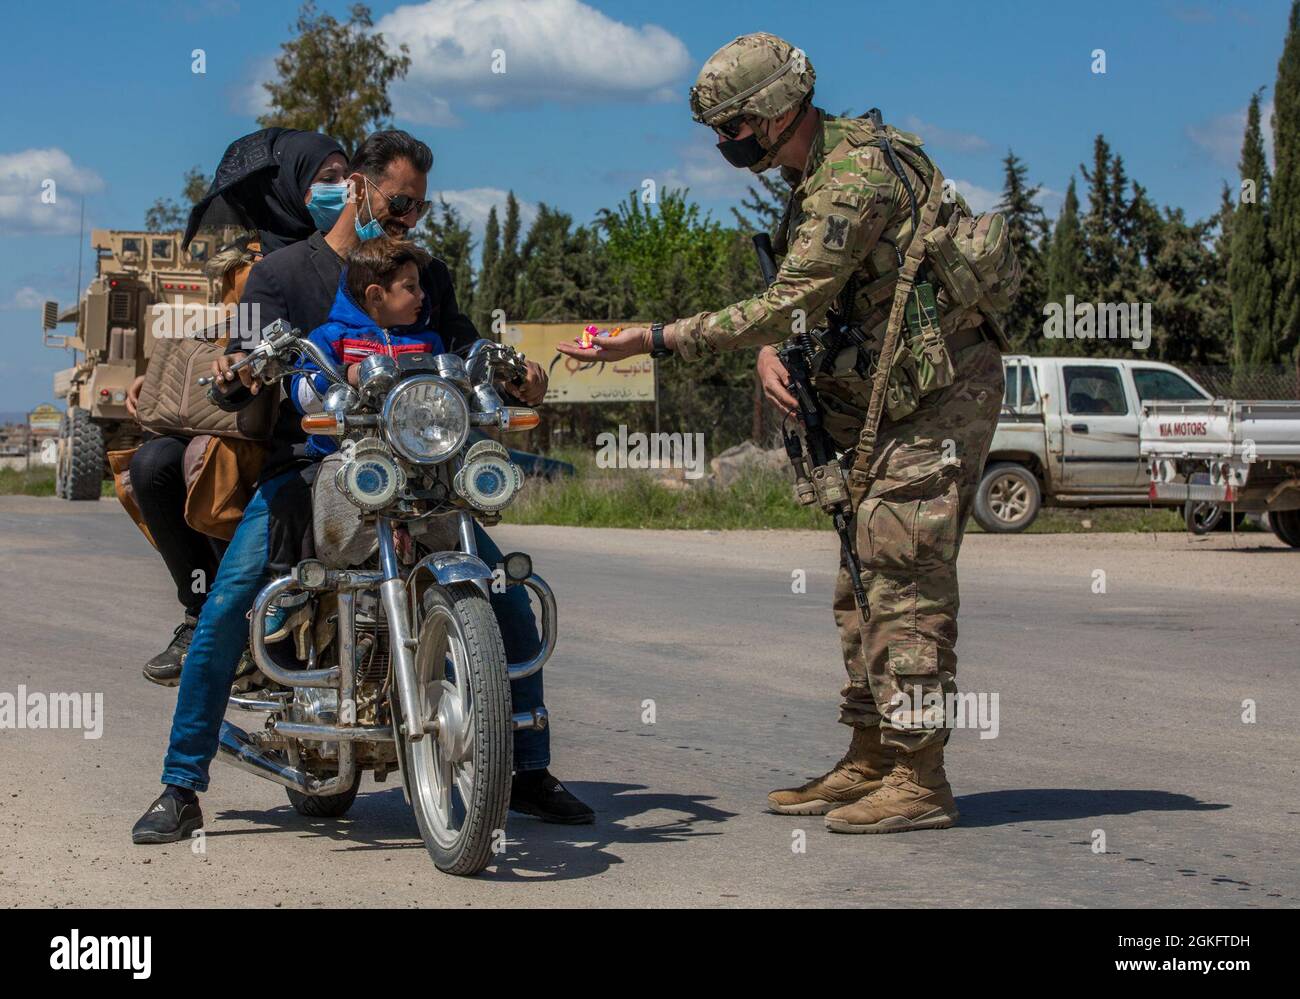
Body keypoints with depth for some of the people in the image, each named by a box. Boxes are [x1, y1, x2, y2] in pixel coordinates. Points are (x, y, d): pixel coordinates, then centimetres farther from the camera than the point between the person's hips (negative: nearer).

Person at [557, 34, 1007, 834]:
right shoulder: (810, 181, 13)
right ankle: (869, 763, 19)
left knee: (906, 579, -11)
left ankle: (919, 779, -9)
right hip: (890, 398, 10)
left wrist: (655, 340, -26)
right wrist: (771, 357, -6)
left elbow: (789, 305, -26)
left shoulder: (859, 174, -21)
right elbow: (794, 306, 18)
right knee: (864, 581, 12)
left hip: (939, 391, -10)